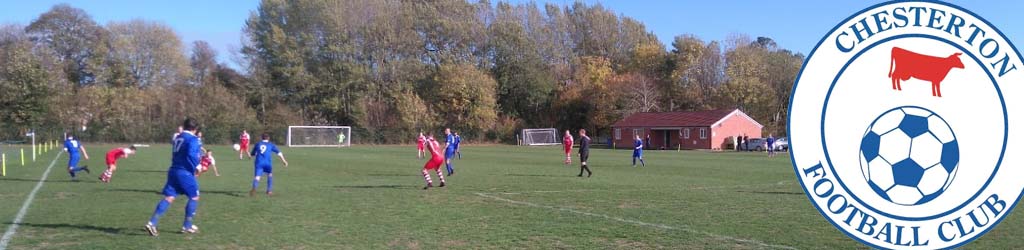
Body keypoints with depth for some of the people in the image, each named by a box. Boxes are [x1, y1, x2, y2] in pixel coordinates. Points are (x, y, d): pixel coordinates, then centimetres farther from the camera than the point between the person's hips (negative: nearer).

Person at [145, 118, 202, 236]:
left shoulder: (178, 138, 16)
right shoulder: (193, 139, -10)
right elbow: (191, 155, -24)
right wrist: (196, 167, -10)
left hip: (173, 170, 7)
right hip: (185, 172, -7)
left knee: (169, 197, 4)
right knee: (194, 197, 8)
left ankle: (152, 223, -9)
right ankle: (187, 226, 11)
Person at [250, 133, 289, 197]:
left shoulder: (257, 144, 18)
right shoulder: (271, 145, 14)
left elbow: (252, 154, 25)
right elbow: (279, 153, 5)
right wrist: (284, 161, 6)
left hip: (259, 163, 0)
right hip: (268, 163, 0)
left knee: (257, 177, -10)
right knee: (270, 175, 25)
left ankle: (254, 188, -41)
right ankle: (269, 191, 24)